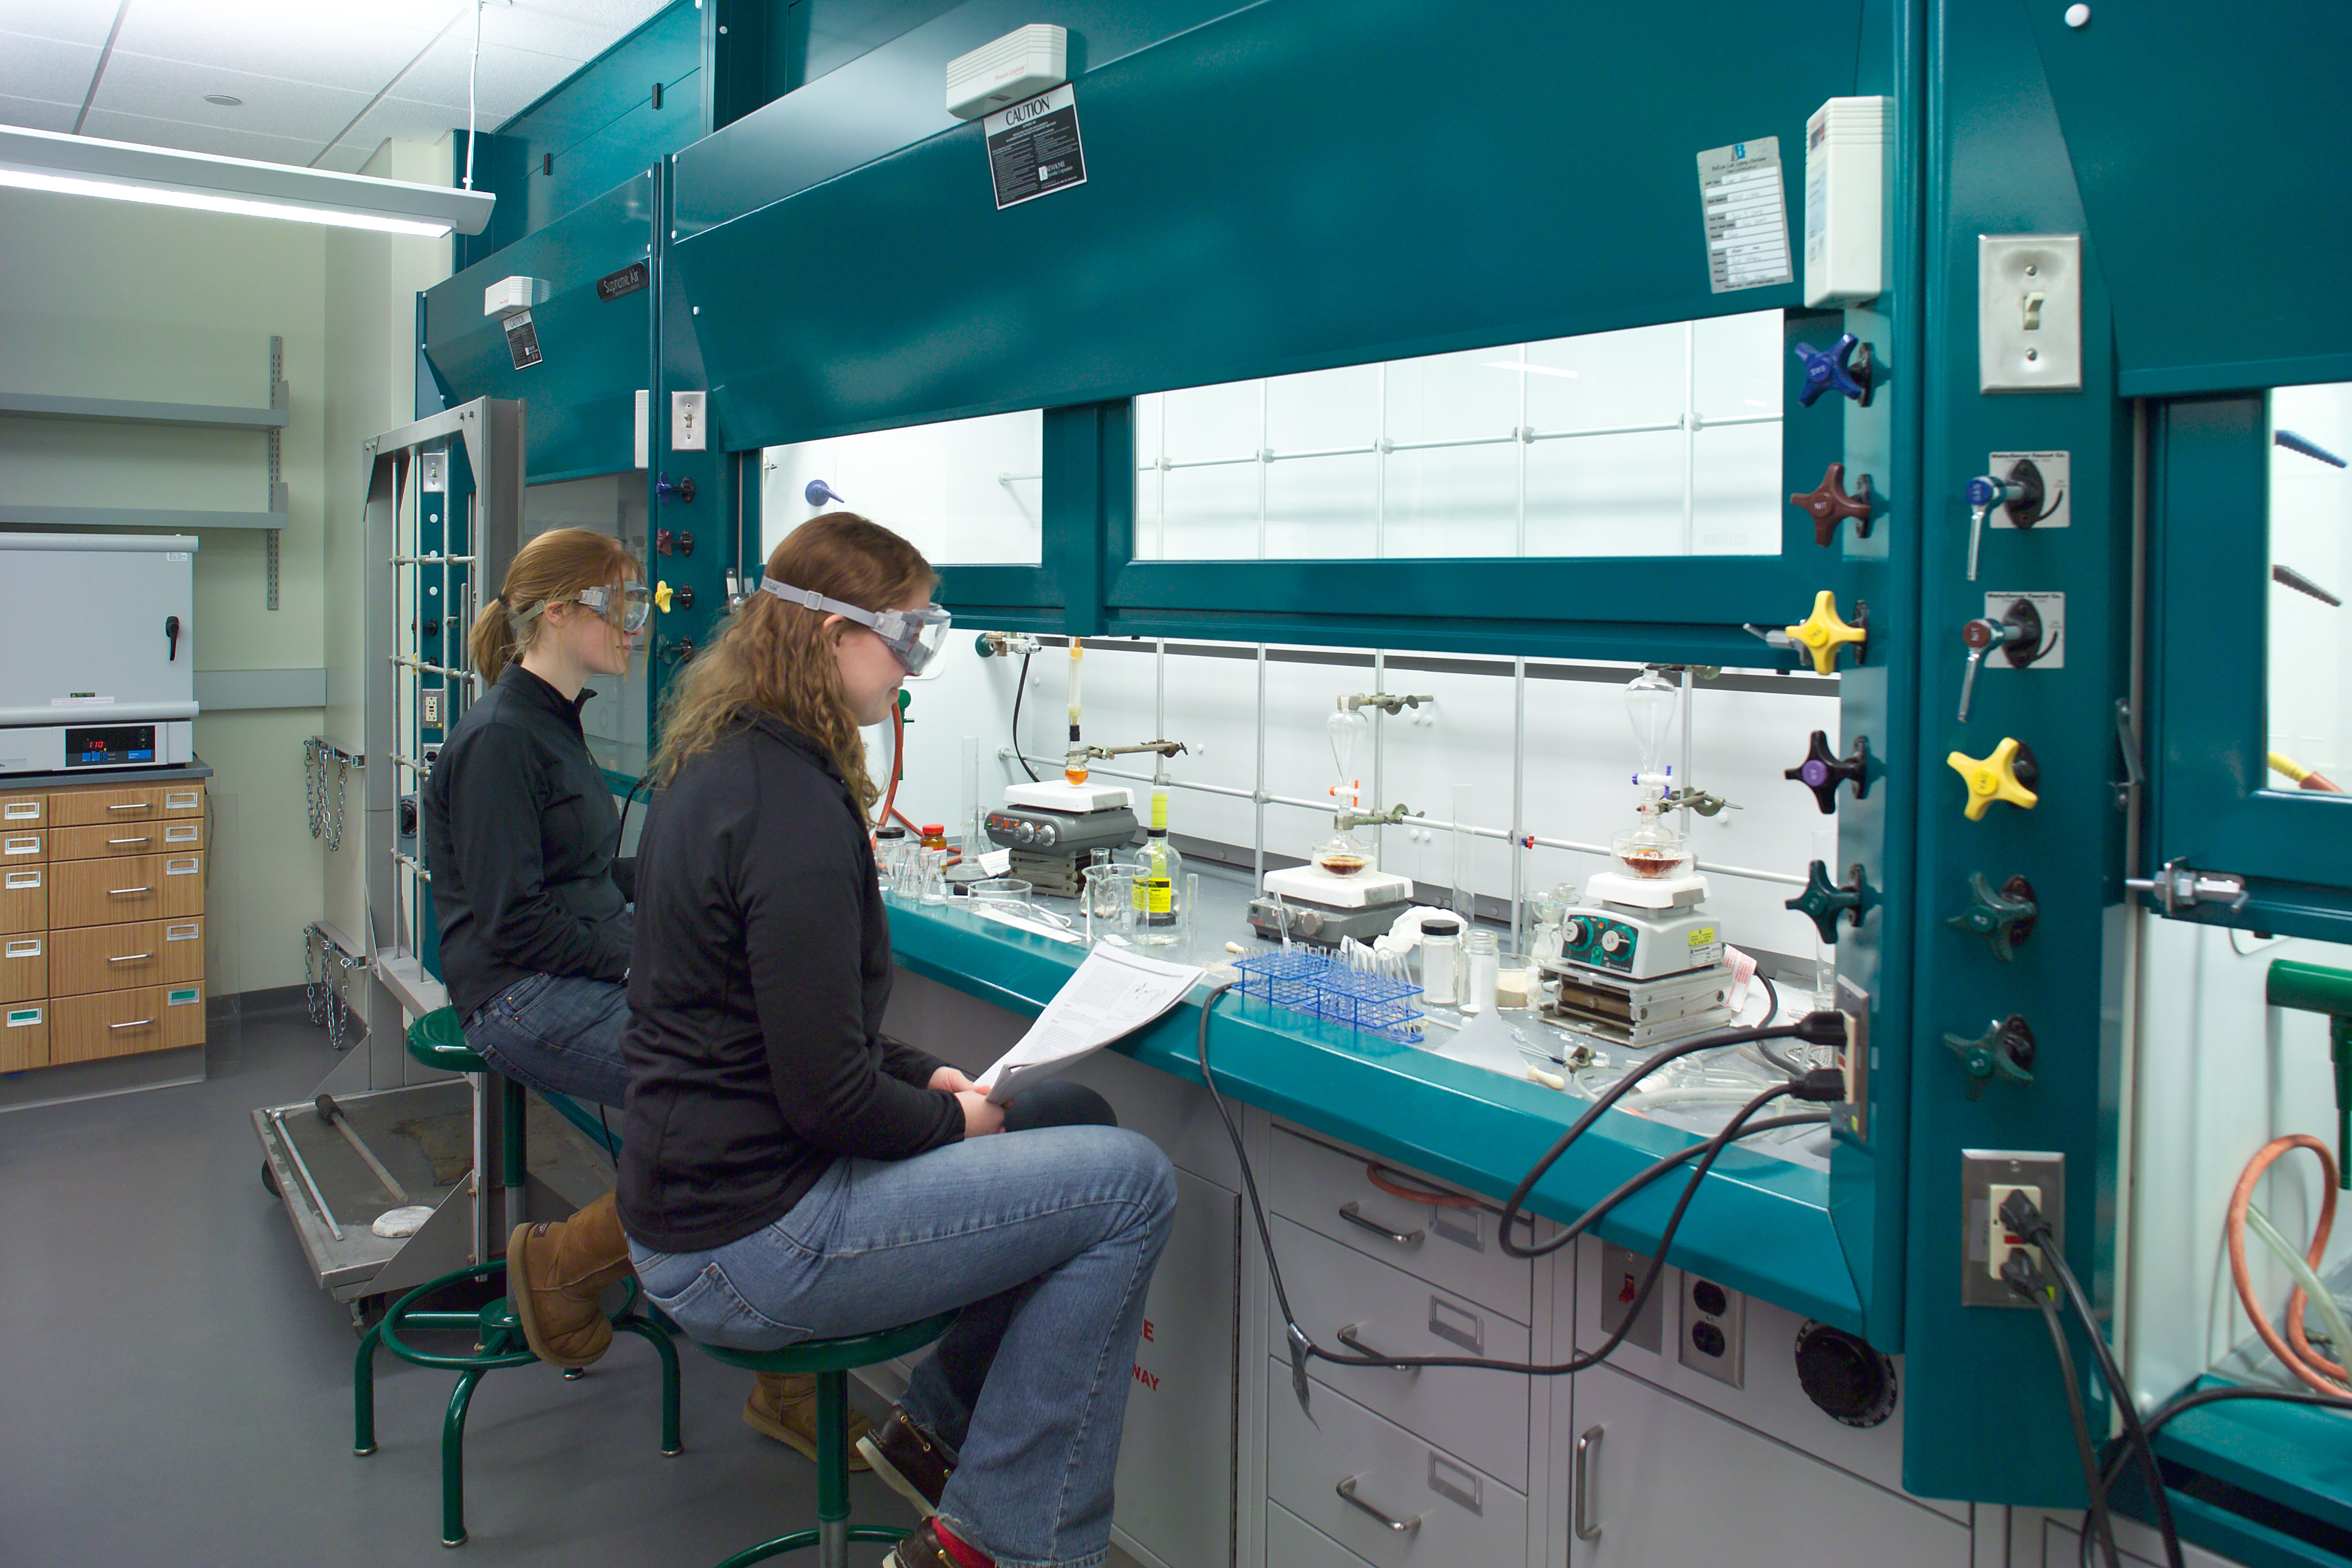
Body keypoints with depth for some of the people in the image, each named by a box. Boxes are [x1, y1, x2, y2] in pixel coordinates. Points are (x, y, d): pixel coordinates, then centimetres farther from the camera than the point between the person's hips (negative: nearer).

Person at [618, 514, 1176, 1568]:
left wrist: (918, 1076, 8)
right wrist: (951, 1120, -5)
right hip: (747, 1249, -10)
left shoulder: (718, 761, 8)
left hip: (694, 1189, 10)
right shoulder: (792, 806, -23)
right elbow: (827, 1098, -23)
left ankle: (940, 1423, 24)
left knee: (1071, 1119, 16)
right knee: (1131, 1185, -10)